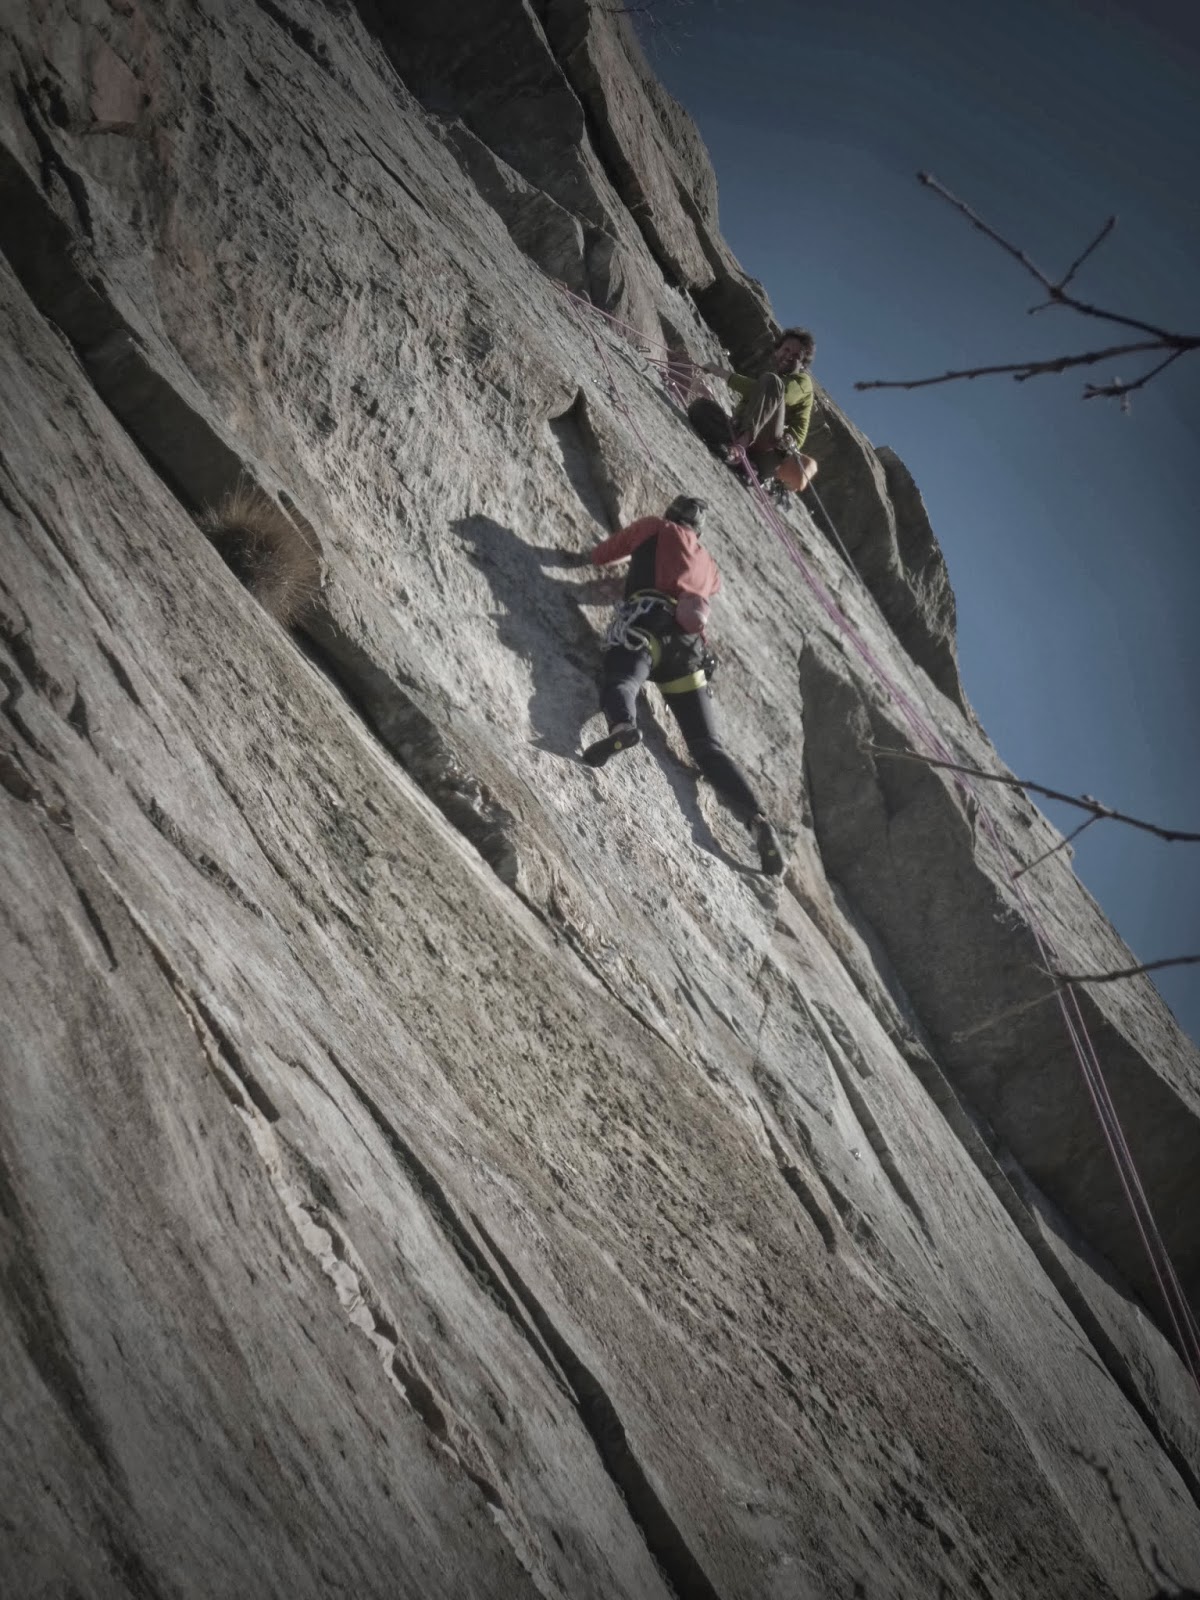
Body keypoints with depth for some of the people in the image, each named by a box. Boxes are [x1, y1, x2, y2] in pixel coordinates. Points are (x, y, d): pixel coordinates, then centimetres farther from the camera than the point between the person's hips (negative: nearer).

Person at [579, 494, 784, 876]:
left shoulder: (655, 528, 22)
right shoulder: (709, 566, 33)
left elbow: (599, 556, 29)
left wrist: (632, 553, 51)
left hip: (647, 624, -3)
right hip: (691, 647, 4)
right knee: (708, 746, -1)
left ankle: (623, 725, -63)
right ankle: (756, 818, -16)